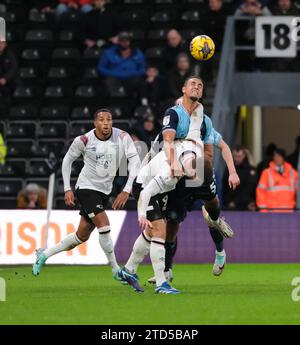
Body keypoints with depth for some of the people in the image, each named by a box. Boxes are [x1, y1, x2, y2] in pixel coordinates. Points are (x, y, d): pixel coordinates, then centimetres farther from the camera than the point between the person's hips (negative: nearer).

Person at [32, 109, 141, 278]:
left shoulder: (123, 137, -12)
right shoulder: (84, 141, -15)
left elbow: (135, 161, -14)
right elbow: (68, 160, 0)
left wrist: (127, 190, -23)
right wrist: (67, 189, -4)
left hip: (105, 190, 5)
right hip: (87, 187, -5)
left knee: (82, 235, 10)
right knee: (104, 225, -20)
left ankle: (44, 255, 26)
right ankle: (116, 269, -5)